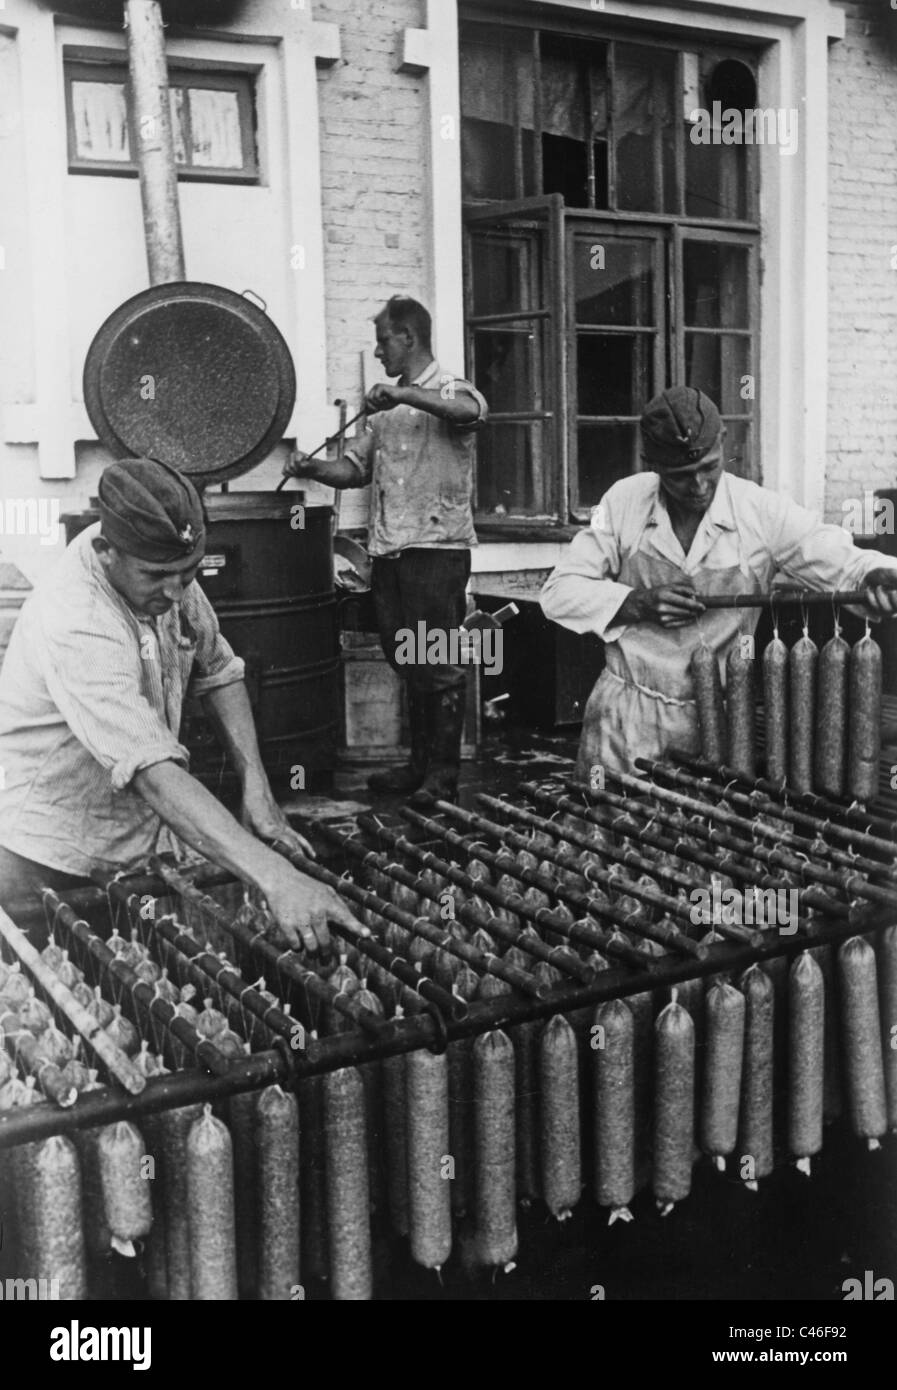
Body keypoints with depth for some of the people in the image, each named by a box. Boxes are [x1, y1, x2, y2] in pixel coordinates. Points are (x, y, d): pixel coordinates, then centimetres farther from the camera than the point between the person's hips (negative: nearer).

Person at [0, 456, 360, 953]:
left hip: (141, 842, 7)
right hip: (52, 864, -7)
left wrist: (256, 787, -9)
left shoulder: (165, 566, -9)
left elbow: (217, 671, 4)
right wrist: (275, 877, -46)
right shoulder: (75, 627, -32)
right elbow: (154, 773, -40)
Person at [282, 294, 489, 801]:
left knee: (439, 666, -3)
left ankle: (444, 772, 6)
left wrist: (405, 394, -32)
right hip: (389, 551, 8)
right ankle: (420, 763, 23)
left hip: (437, 549, -7)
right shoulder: (387, 409, 20)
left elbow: (473, 411, -26)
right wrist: (316, 467, 0)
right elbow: (357, 466, 18)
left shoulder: (449, 390, -3)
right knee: (408, 664, 12)